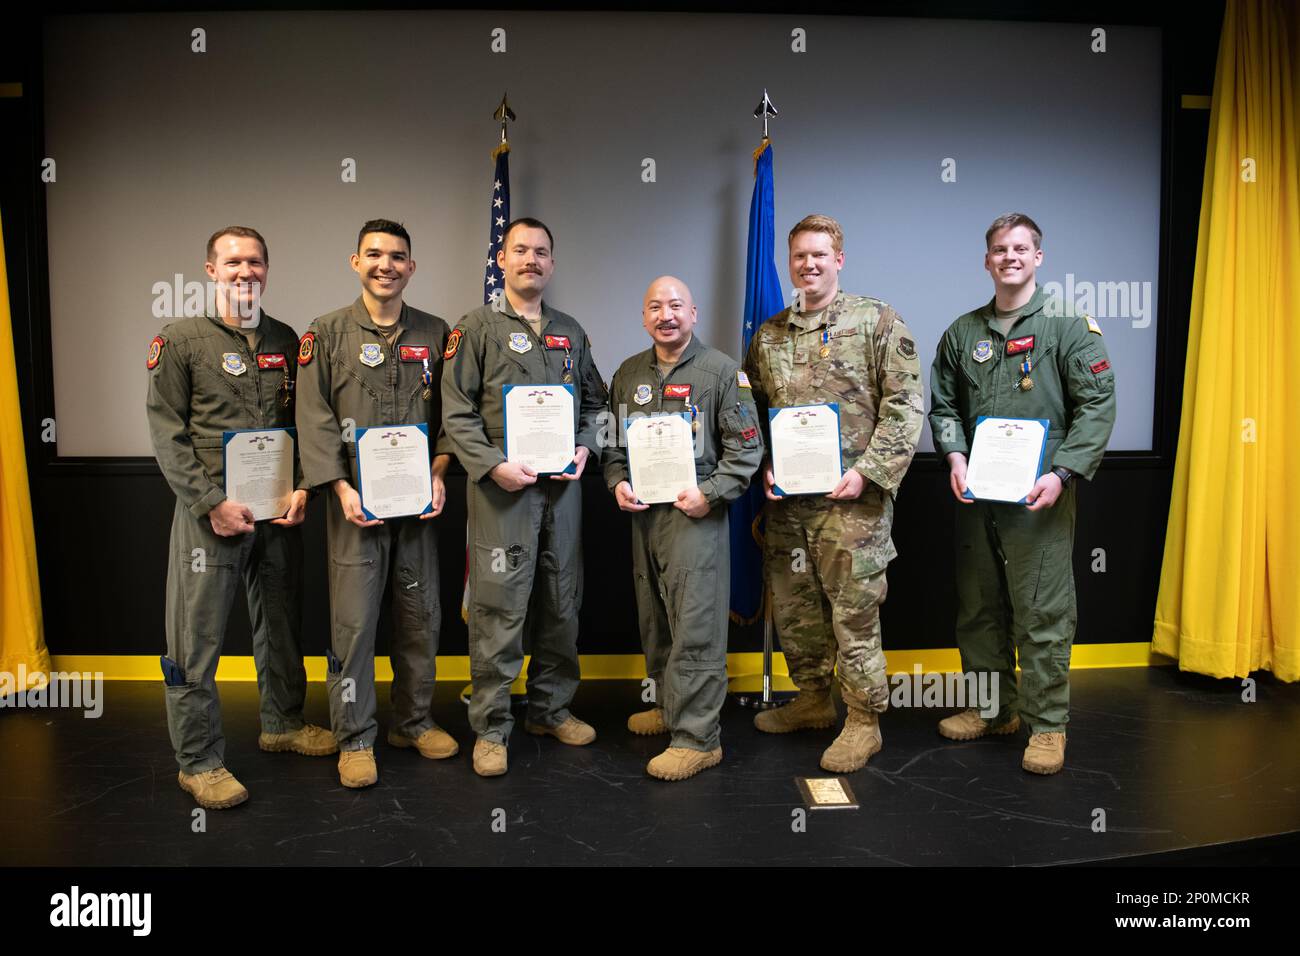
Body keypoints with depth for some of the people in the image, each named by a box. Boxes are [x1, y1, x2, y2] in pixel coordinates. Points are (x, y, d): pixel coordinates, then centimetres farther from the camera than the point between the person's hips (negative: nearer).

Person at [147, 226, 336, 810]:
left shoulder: (285, 340, 10)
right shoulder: (181, 340, -2)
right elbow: (167, 436, -7)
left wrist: (301, 487, -2)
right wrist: (213, 502, -15)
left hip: (280, 510, 4)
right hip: (210, 509, -4)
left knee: (281, 624, 16)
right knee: (197, 639, 1)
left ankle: (282, 723, 34)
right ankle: (198, 760, 14)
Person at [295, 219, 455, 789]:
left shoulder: (435, 334, 9)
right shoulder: (326, 334, 3)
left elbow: (449, 414, 9)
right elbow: (314, 421, -3)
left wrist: (438, 474, -4)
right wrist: (341, 488, -12)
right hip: (356, 501, -2)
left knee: (421, 616, 10)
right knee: (353, 621, -1)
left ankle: (414, 721, 27)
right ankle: (355, 738, 13)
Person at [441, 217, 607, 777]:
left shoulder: (570, 332, 16)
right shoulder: (478, 327, 1)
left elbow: (593, 399, 20)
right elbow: (457, 411, -5)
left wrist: (585, 448, 2)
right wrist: (494, 466, -15)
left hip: (563, 484, 5)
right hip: (502, 485, -5)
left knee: (561, 604, 12)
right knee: (499, 610, -3)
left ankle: (550, 709, 28)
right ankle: (491, 728, 10)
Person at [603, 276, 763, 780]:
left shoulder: (722, 371, -3)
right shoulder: (629, 374, 14)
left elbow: (746, 448, -5)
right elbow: (612, 440, 19)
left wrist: (709, 493, -15)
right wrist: (617, 482, 1)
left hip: (696, 512, -6)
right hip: (643, 512, 6)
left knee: (695, 625, -8)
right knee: (654, 619, 15)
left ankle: (697, 736, -2)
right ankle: (669, 705, 33)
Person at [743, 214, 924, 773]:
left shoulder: (877, 322, -1)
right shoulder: (768, 337, 12)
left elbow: (904, 407, -6)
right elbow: (751, 415, 18)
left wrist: (867, 472, -14)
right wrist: (764, 469, 2)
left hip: (851, 499, -5)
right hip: (786, 500, 5)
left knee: (854, 611, 0)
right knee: (792, 606, 14)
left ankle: (863, 720, 16)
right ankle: (812, 700, 33)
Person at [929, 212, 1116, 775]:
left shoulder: (1069, 326, 0)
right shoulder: (963, 333, 12)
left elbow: (1098, 405, -6)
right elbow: (943, 405, 16)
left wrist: (1062, 473, -16)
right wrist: (955, 457, -2)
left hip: (1040, 496, -4)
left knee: (1042, 612, -2)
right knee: (978, 606, 12)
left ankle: (1046, 724, 11)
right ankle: (993, 708, 28)